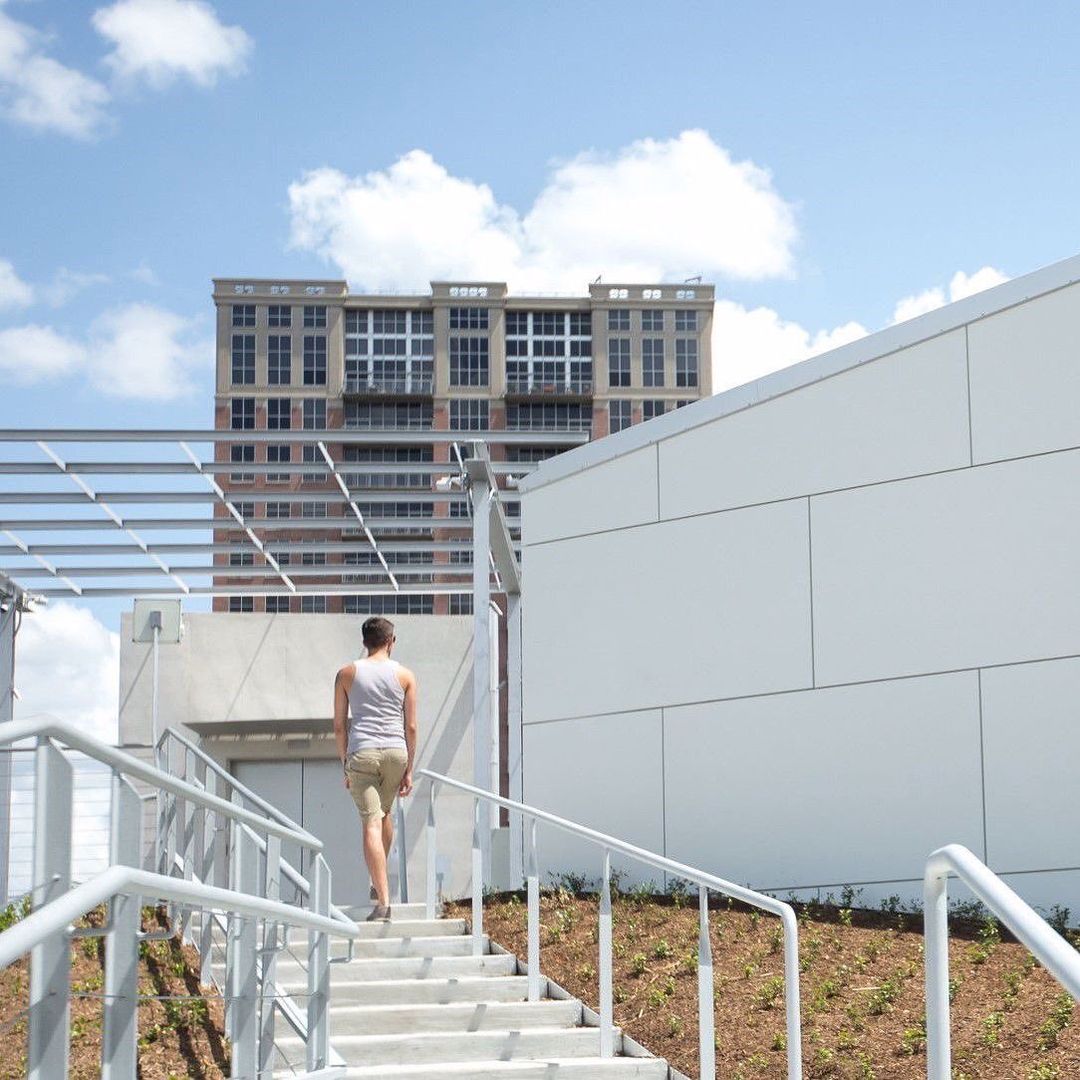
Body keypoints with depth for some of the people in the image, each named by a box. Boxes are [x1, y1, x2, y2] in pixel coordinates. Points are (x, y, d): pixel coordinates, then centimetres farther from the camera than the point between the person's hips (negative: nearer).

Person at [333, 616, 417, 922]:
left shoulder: (347, 674, 6)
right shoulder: (405, 675, 7)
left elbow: (339, 726, 4)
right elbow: (411, 727, 5)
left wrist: (345, 765, 12)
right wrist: (409, 769, 10)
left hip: (361, 753, -2)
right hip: (395, 752, 2)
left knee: (371, 823, -6)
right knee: (384, 813, 25)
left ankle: (383, 900, -15)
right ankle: (379, 882, 36)